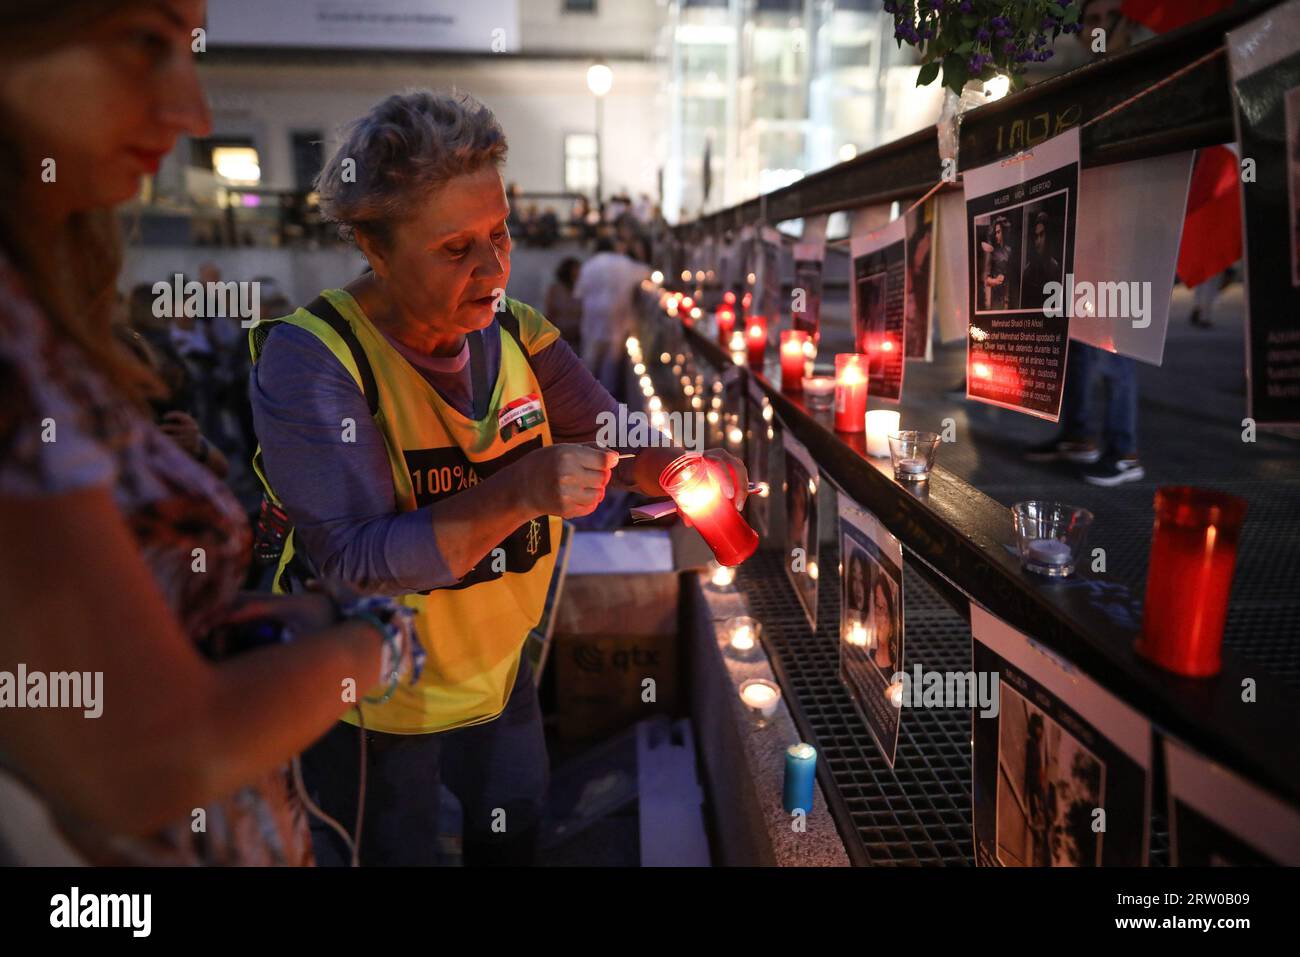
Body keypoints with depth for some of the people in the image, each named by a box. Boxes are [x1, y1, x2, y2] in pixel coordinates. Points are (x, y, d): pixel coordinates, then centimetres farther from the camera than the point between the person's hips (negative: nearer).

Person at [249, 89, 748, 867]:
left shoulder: (516, 332, -7)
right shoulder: (309, 358, -25)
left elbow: (615, 443, -1)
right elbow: (354, 562, -30)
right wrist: (519, 493, -41)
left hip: (500, 670, 5)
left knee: (517, 835, 26)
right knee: (400, 851, 18)